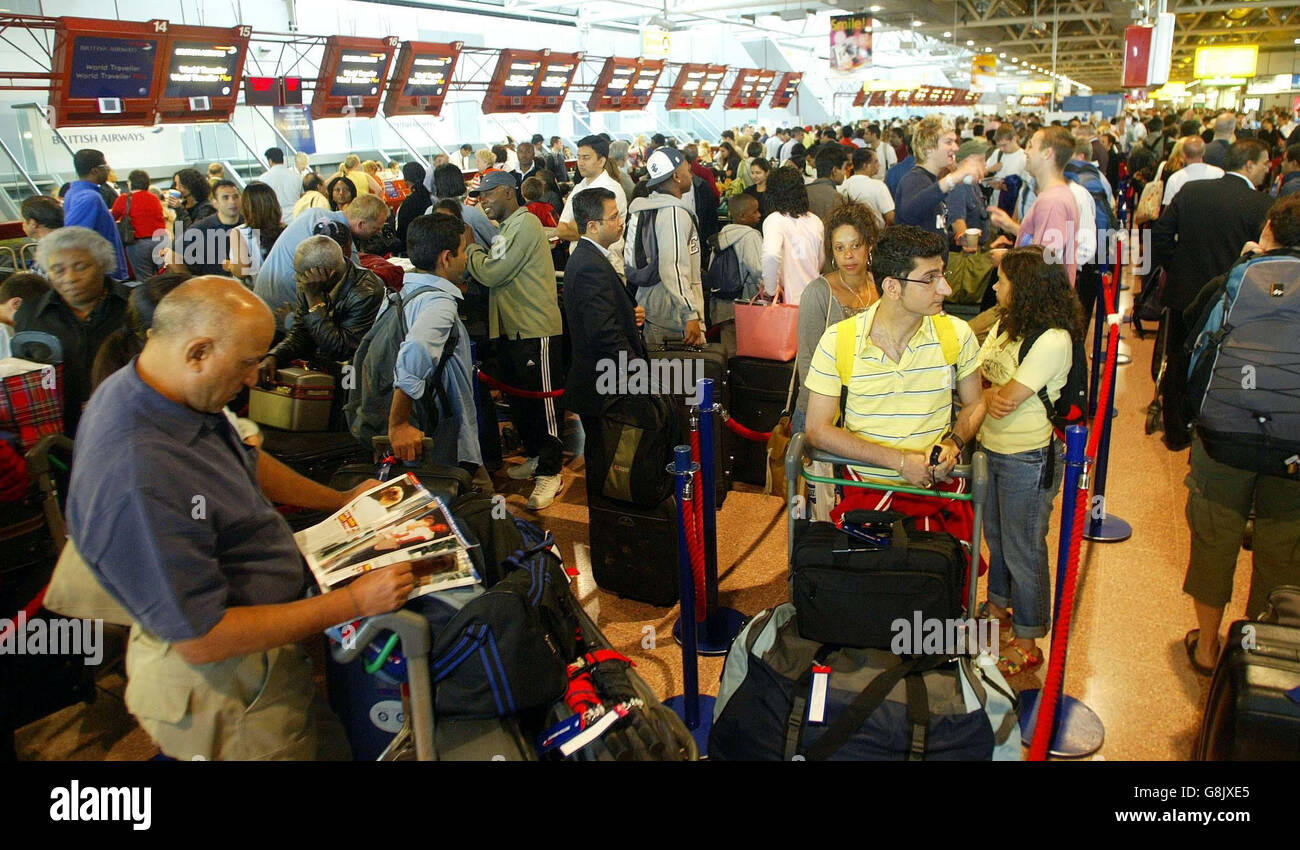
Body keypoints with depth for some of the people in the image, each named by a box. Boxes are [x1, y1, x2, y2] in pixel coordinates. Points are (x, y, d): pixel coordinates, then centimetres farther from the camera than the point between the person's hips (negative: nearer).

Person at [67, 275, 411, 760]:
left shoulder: (160, 393, -4)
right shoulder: (135, 480, -34)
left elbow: (246, 462, 17)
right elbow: (202, 640, -28)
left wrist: (340, 500, 15)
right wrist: (352, 603, -25)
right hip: (223, 683, -8)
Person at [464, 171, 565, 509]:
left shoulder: (525, 224, -14)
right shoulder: (507, 228, 18)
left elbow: (491, 273, -18)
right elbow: (493, 273, 14)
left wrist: (469, 250, -3)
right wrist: (474, 253, 1)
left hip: (536, 329, -10)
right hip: (512, 328, 10)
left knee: (542, 399, -3)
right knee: (519, 399, 17)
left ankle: (551, 471, 4)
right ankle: (536, 456, 31)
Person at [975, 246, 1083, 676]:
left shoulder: (1052, 340, -22)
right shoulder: (1005, 325, 5)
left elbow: (1005, 402, -25)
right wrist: (989, 393, -18)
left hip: (1029, 459, -8)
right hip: (991, 449, 8)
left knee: (1023, 550, 5)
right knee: (995, 538, 23)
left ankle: (1026, 643, 20)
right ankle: (999, 608, 44)